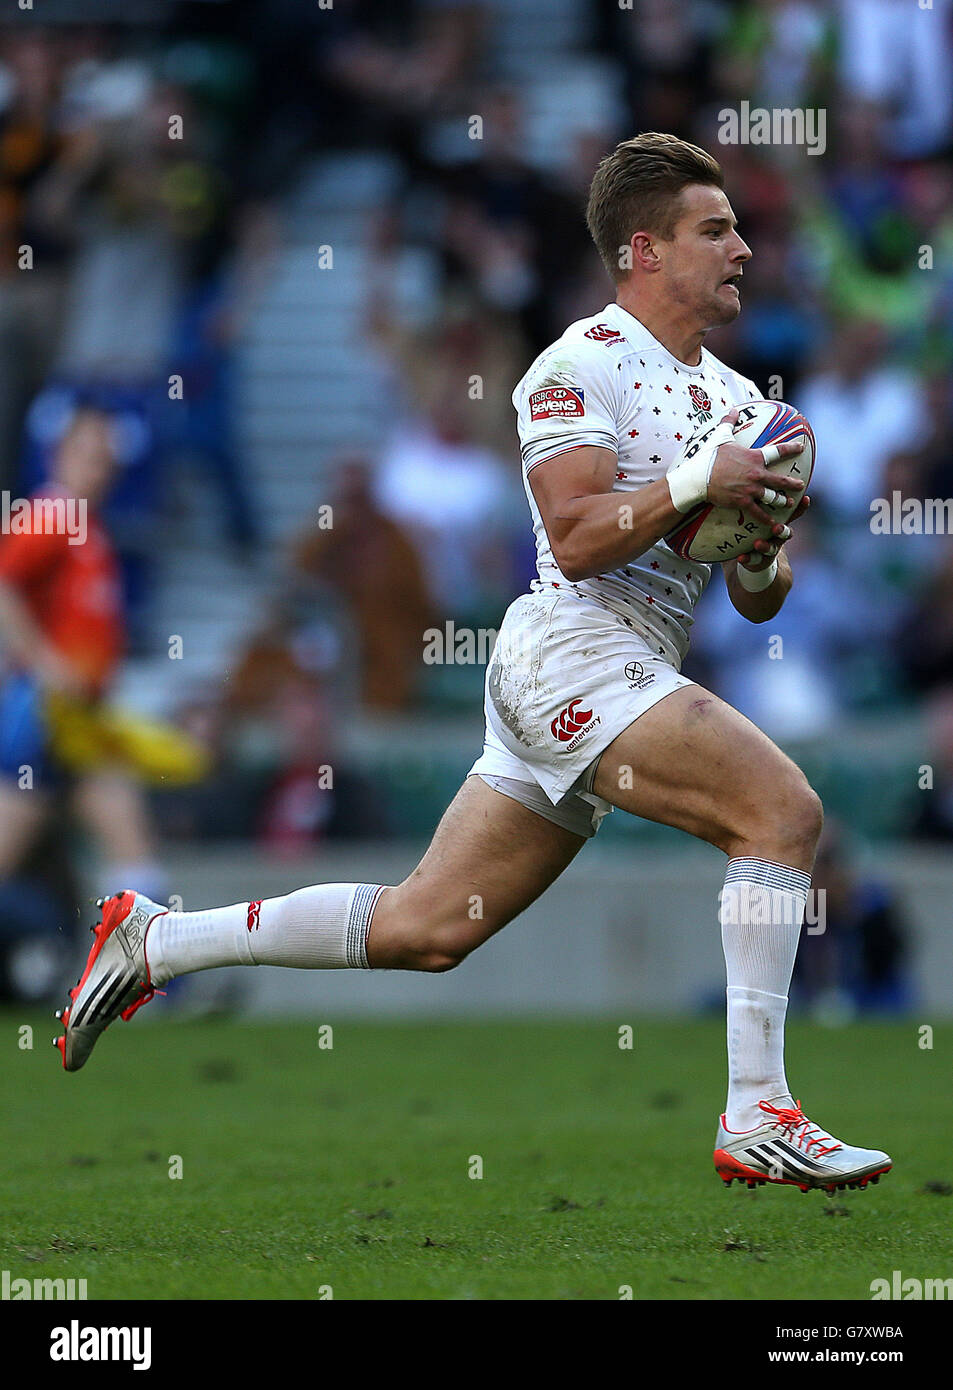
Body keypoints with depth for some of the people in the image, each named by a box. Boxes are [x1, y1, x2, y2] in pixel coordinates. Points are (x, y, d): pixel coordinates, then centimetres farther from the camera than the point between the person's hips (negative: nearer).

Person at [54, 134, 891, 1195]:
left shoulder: (732, 397, 20)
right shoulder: (582, 364, -6)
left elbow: (756, 603, 20)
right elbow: (575, 540, -17)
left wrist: (761, 544, -1)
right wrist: (695, 484, -20)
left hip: (633, 676, 9)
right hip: (576, 646, -9)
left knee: (425, 928, 7)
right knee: (783, 809, -21)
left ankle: (156, 943, 17)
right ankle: (757, 1117, -22)